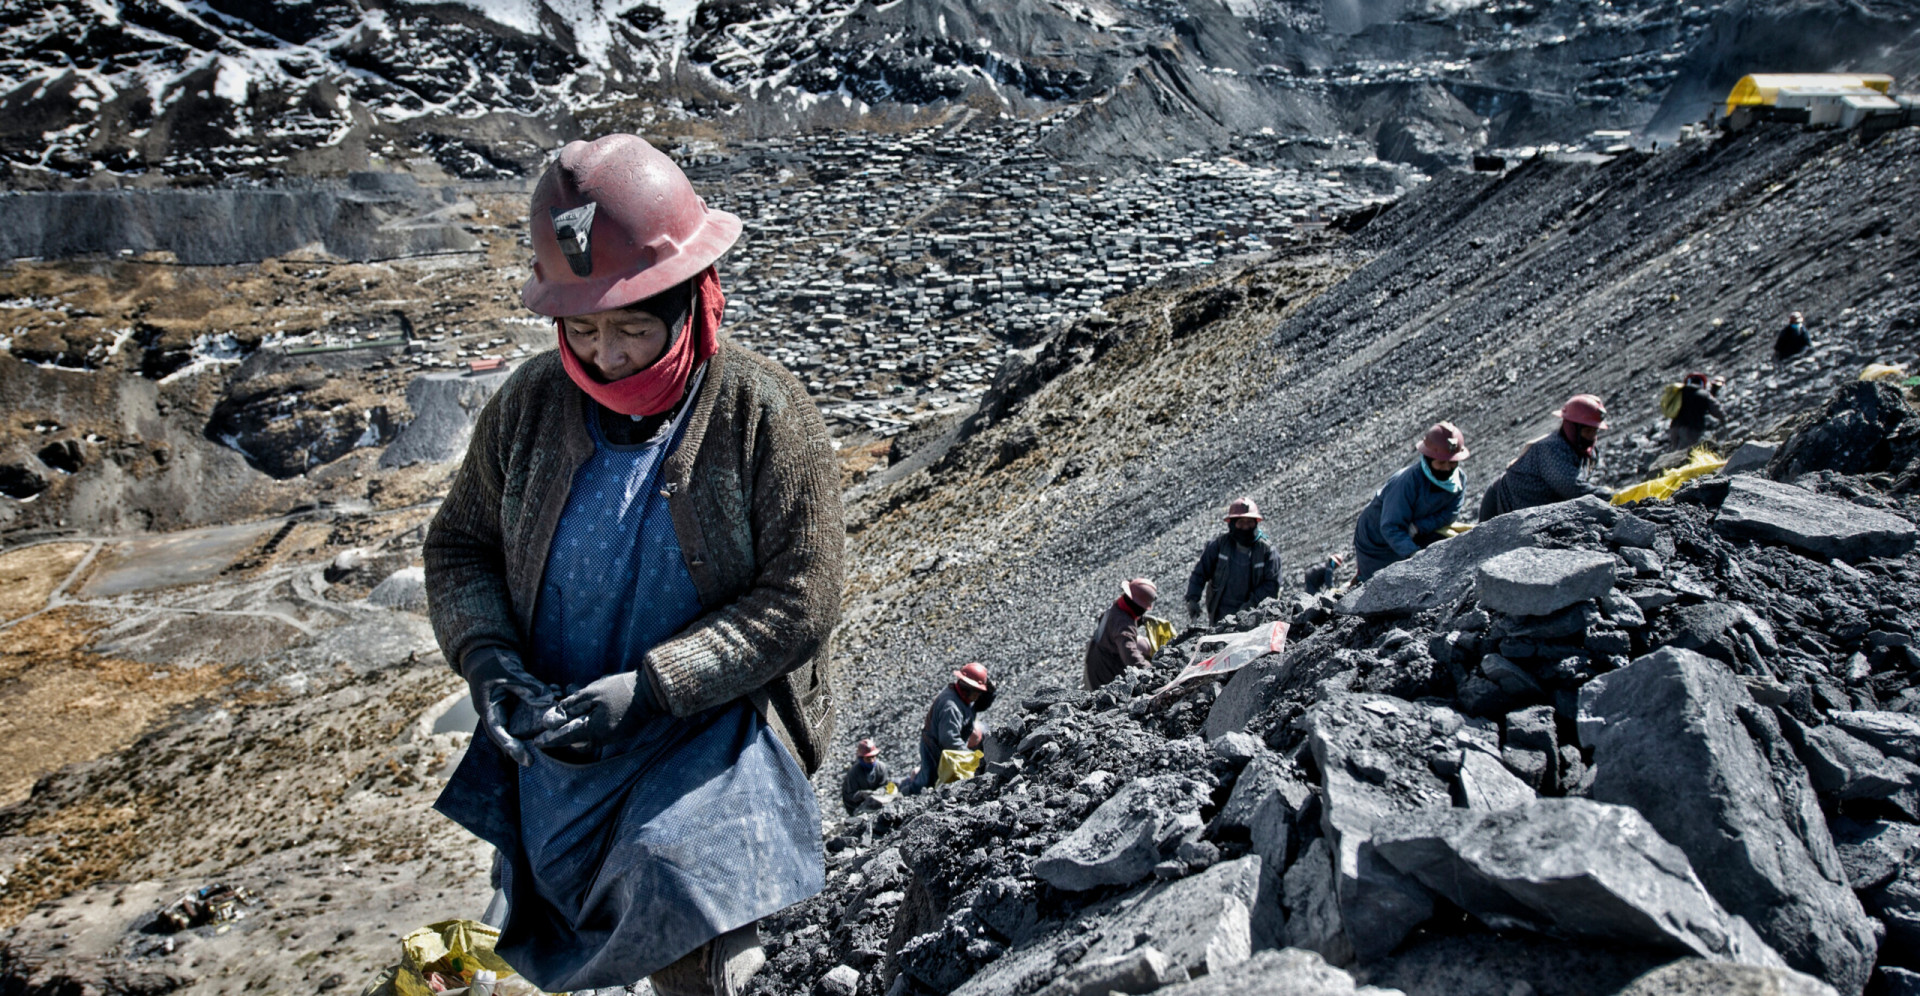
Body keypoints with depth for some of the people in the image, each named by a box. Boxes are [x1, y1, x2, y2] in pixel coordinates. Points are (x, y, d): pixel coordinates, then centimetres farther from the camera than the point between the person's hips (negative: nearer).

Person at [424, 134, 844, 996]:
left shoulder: (762, 413, -14)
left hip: (709, 725, -4)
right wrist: (487, 660, -10)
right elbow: (460, 545, 10)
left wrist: (646, 687, -23)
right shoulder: (532, 402, -1)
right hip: (557, 733, 5)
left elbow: (799, 601, -16)